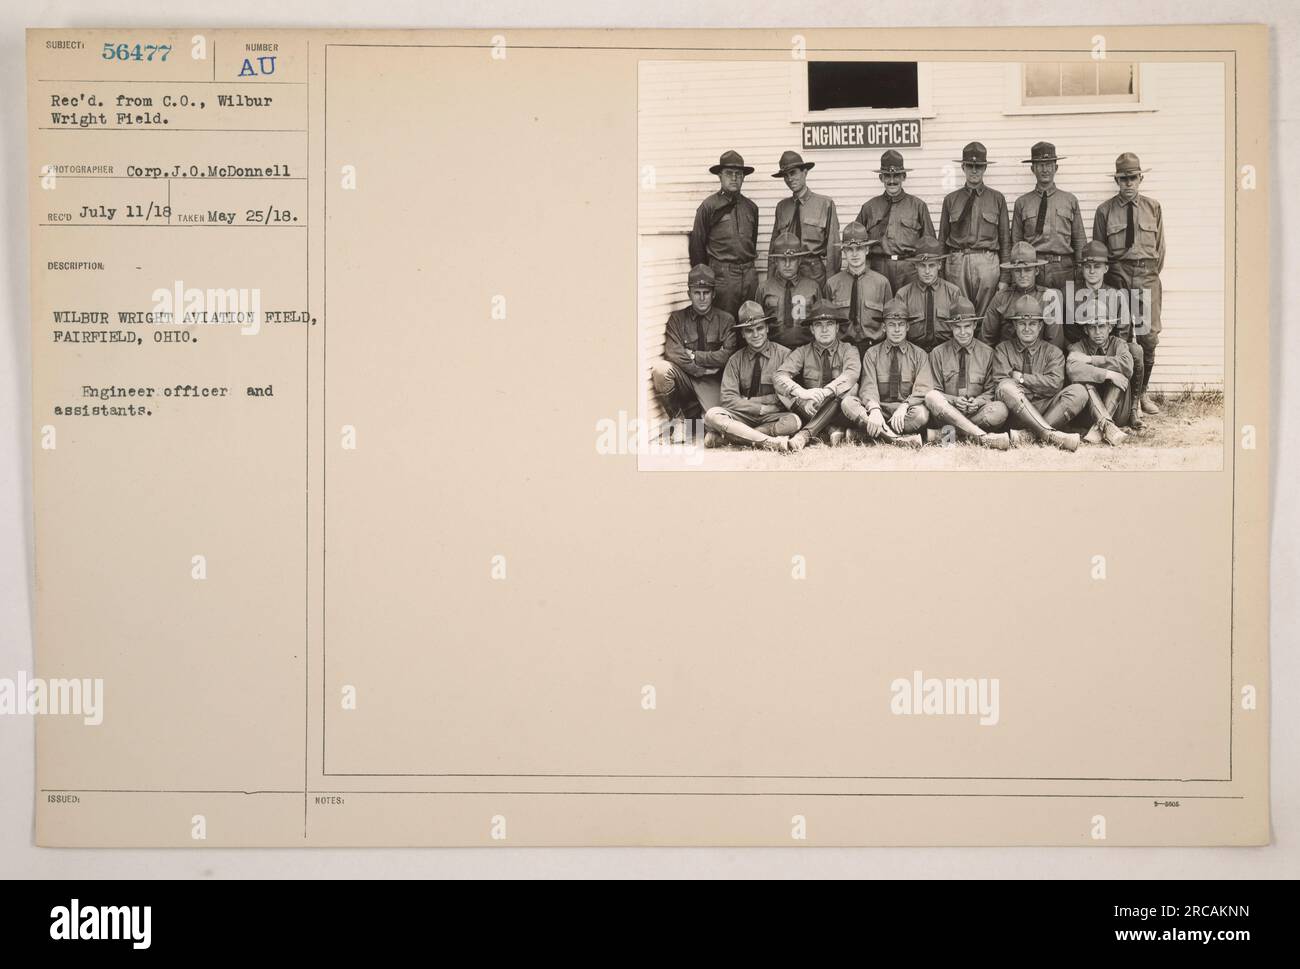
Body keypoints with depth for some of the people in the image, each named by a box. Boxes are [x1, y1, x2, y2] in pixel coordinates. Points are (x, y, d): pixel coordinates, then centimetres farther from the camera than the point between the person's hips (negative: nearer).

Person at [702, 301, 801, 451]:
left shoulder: (783, 354, 1)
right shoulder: (736, 360, 7)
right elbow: (728, 398, -2)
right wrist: (761, 409, -13)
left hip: (773, 416, -1)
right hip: (743, 415, 1)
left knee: (793, 421, -34)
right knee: (712, 415, -26)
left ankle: (722, 435, -28)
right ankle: (771, 441, -34)